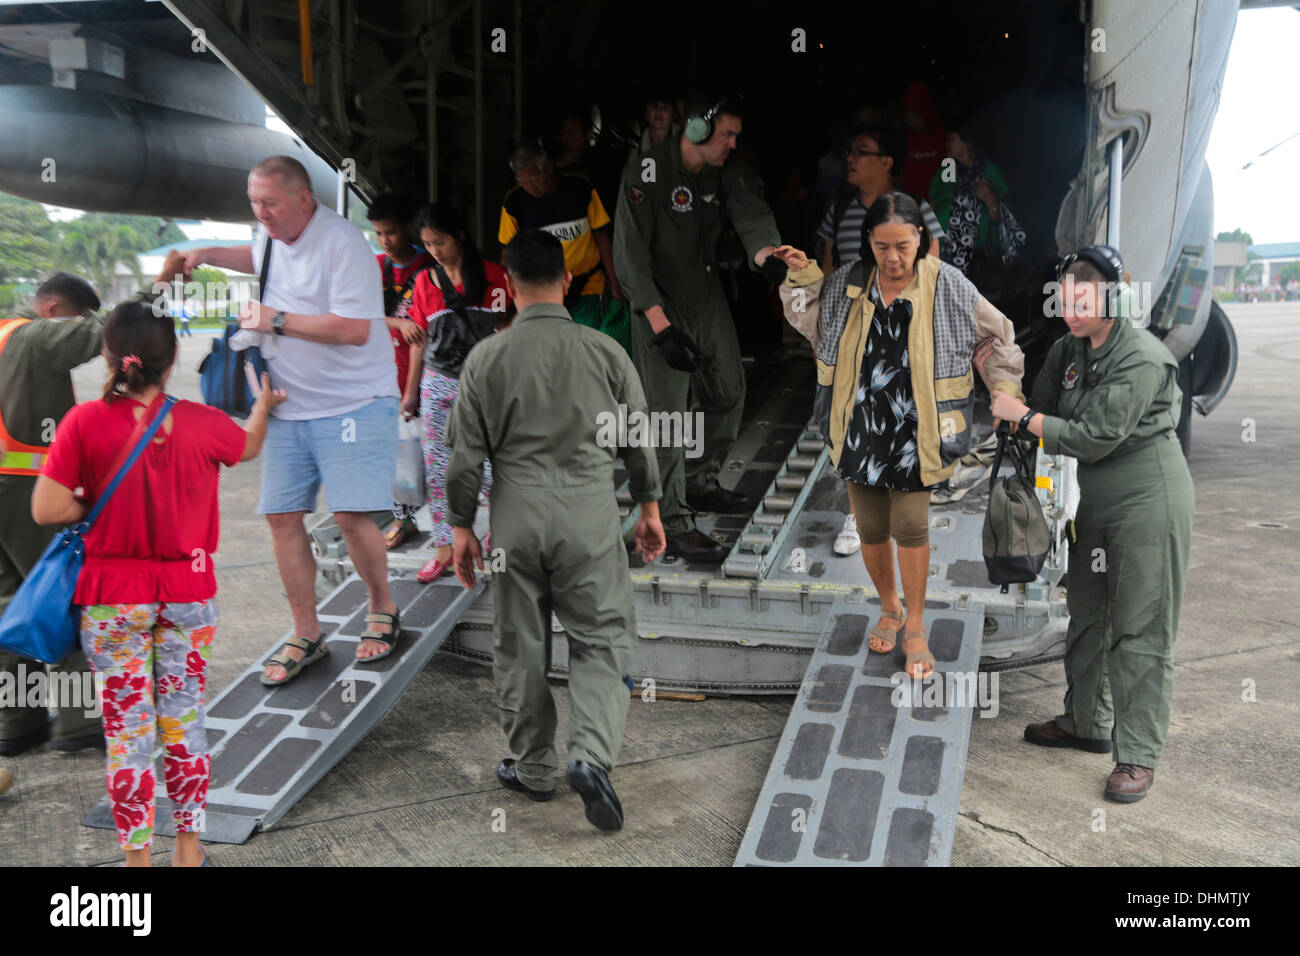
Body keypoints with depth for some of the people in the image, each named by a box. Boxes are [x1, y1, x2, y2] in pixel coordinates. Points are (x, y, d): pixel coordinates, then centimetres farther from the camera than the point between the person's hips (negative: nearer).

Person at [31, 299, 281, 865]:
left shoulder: (86, 422, -13)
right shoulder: (202, 423, -8)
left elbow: (46, 510, -13)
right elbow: (249, 446, 15)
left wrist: (99, 505, 5)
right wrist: (264, 407, 35)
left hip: (113, 598, -1)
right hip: (188, 593, 1)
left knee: (127, 728, 9)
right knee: (184, 721, 13)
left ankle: (137, 855, 19)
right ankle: (189, 847, 24)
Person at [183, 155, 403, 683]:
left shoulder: (341, 242, -16)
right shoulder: (270, 233, 10)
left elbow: (354, 328, -23)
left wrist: (276, 320, -17)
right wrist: (209, 254, 20)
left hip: (352, 402, -7)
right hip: (289, 405, 8)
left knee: (350, 515, -11)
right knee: (281, 516, 3)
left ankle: (383, 612, 16)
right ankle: (306, 635, 16)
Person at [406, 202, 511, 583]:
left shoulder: (492, 275, -2)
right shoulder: (425, 282, 7)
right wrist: (411, 391, 15)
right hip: (437, 383, 3)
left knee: (488, 466, -7)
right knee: (437, 467, 3)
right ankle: (443, 547, 14)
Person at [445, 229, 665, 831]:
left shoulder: (486, 358, -3)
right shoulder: (605, 352, -2)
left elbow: (467, 455, 0)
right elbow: (638, 440, 6)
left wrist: (462, 526, 11)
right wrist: (649, 507, 19)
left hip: (516, 518, 1)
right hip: (590, 516, 0)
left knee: (521, 648, 13)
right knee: (602, 639, 9)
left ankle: (533, 769, 25)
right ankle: (592, 755, -8)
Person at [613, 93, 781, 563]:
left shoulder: (728, 172, -4)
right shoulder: (646, 172, -21)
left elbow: (752, 215, -20)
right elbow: (630, 255, -25)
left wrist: (768, 254, -44)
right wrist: (661, 325, -32)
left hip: (706, 291, 7)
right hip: (658, 300, -7)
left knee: (728, 390, 14)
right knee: (668, 409, -9)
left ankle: (700, 484, 34)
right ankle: (675, 523, -3)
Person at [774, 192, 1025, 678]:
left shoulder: (946, 284, -5)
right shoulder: (847, 283, 1)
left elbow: (997, 334, 8)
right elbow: (812, 323, 19)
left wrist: (1004, 390, 3)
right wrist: (803, 277, 4)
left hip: (913, 431, -2)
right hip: (859, 427, 3)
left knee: (910, 525, -8)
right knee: (870, 527, 9)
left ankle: (915, 627, 12)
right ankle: (889, 608, 34)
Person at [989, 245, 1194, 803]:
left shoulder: (1142, 359, -20)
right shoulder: (1069, 351, 5)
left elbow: (1096, 437, -22)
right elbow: (1043, 412, 15)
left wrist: (1022, 416, -15)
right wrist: (1001, 384, 1)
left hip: (1150, 501, -8)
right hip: (1097, 500, 9)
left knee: (1141, 629, -3)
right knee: (1087, 615, 16)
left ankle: (1138, 755, 6)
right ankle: (1087, 724, 32)